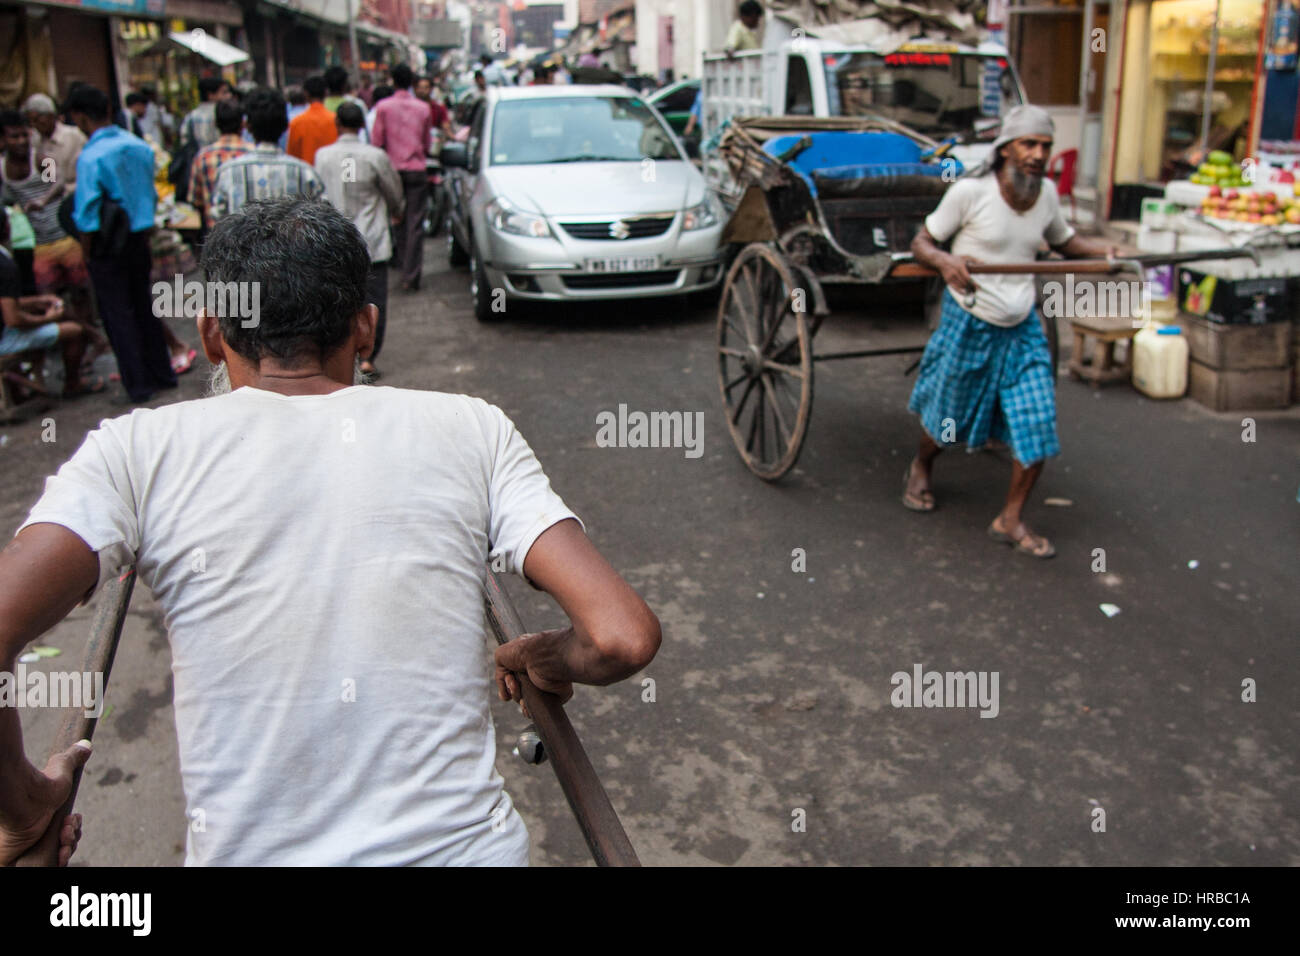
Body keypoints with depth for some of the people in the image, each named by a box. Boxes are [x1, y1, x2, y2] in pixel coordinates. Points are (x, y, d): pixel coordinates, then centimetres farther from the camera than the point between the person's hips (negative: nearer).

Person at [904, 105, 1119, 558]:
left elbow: (1063, 240, 17)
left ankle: (1010, 520, 12)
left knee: (1038, 426, -3)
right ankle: (921, 469, 46)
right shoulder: (970, 191, -16)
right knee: (946, 417, 12)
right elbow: (921, 241, -10)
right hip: (968, 325, -4)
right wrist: (944, 260, -32)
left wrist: (1103, 251, -3)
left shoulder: (1047, 193, 0)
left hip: (1022, 329, 4)